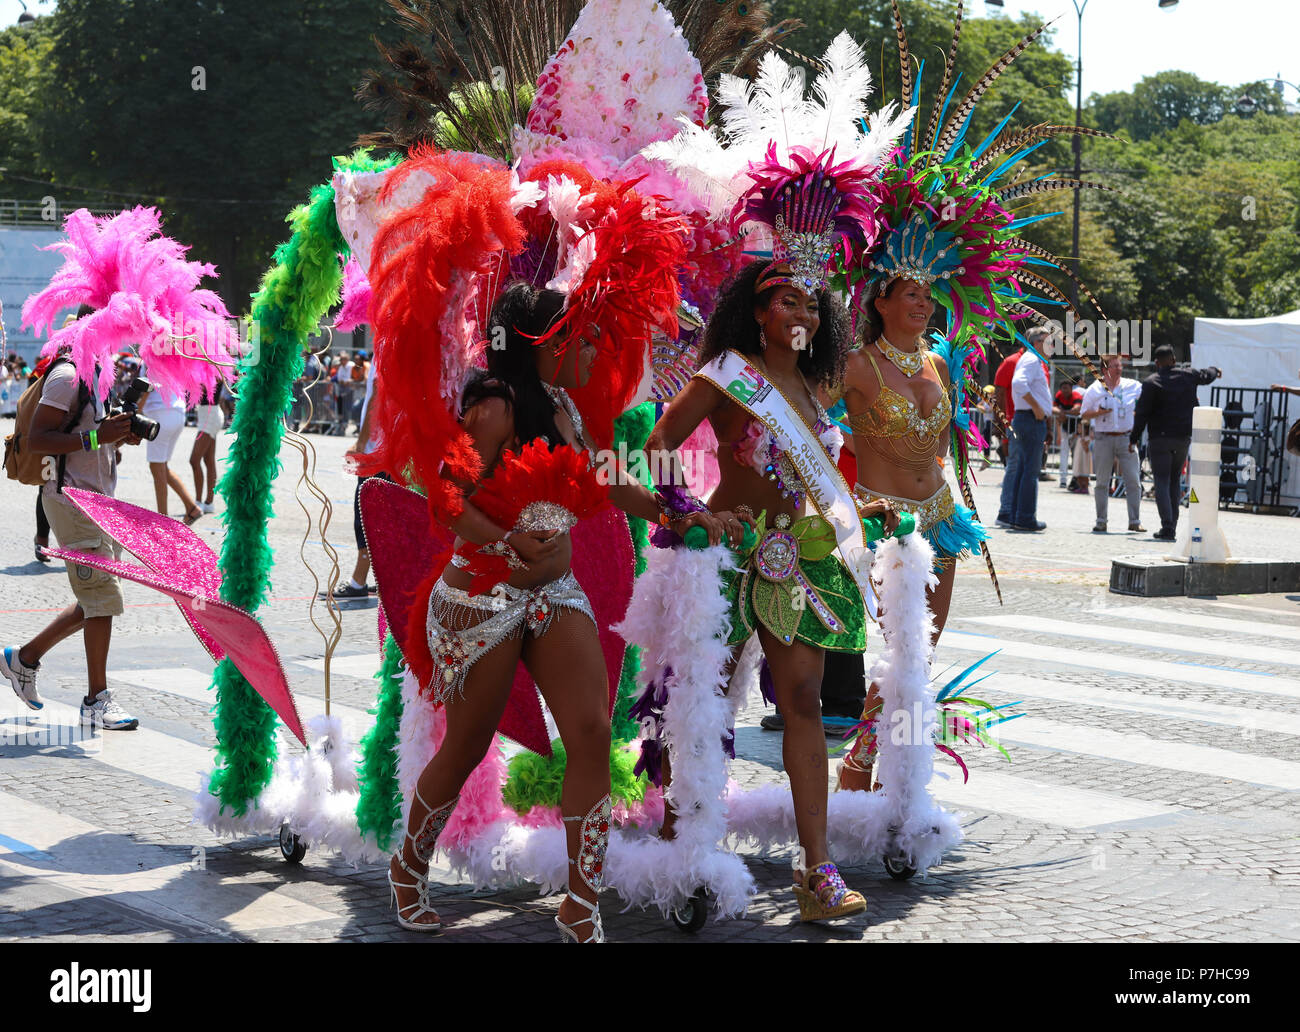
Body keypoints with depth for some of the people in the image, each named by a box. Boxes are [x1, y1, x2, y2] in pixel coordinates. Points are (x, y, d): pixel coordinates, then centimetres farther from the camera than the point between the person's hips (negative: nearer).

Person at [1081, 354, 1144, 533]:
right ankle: (1101, 521, 10)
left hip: (1126, 438, 1)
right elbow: (1085, 414, 7)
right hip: (1103, 439, -1)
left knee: (1133, 481, -3)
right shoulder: (1094, 390, 2)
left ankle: (1135, 521, 3)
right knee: (1102, 482, 3)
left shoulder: (1133, 386, 5)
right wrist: (1098, 413, -11)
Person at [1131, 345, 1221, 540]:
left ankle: (1167, 527, -15)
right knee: (1175, 480, 14)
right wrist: (1215, 371, 53)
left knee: (1162, 482, -4)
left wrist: (1134, 438, -2)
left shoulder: (1151, 383, -8)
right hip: (1183, 438, 4)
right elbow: (1206, 376, 30)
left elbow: (1141, 414, -11)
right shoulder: (1188, 376, 7)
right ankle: (1172, 526, 12)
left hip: (1159, 438, -4)